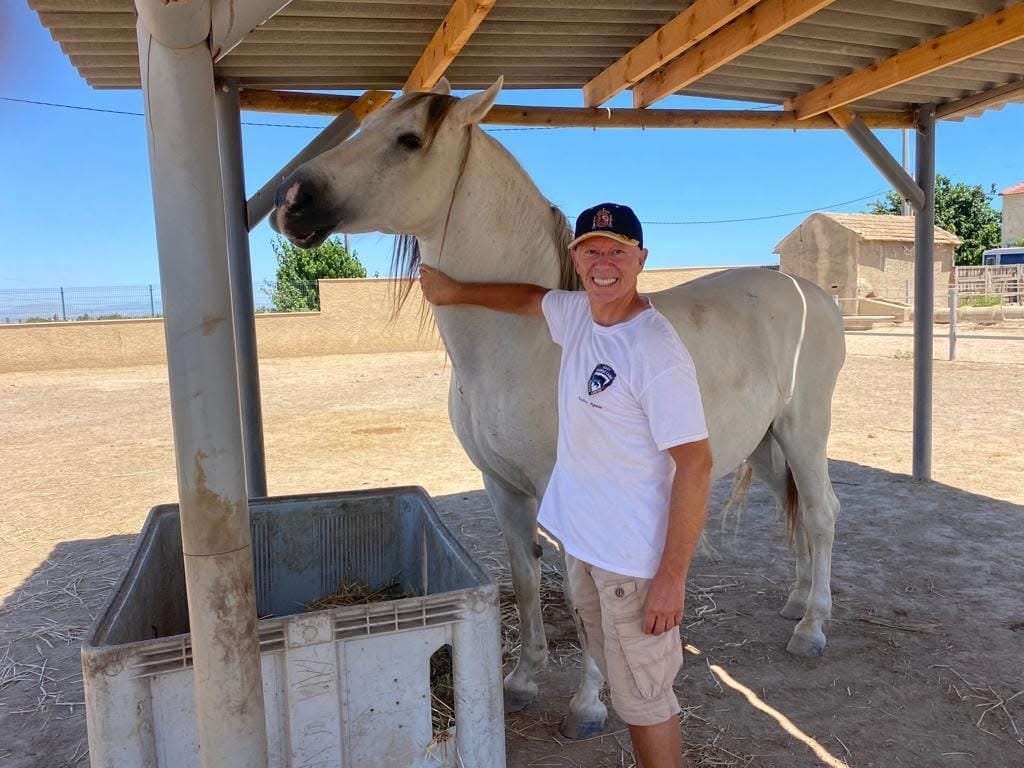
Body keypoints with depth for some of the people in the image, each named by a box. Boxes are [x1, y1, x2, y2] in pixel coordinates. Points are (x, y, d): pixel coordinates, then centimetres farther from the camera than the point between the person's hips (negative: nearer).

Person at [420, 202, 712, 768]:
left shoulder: (658, 354, -24)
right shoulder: (578, 313, 0)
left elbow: (695, 465, -23)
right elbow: (527, 298, 23)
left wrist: (672, 577, -22)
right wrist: (454, 292, 26)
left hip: (635, 556, -8)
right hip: (580, 537, 8)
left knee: (643, 696, 8)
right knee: (617, 676, 24)